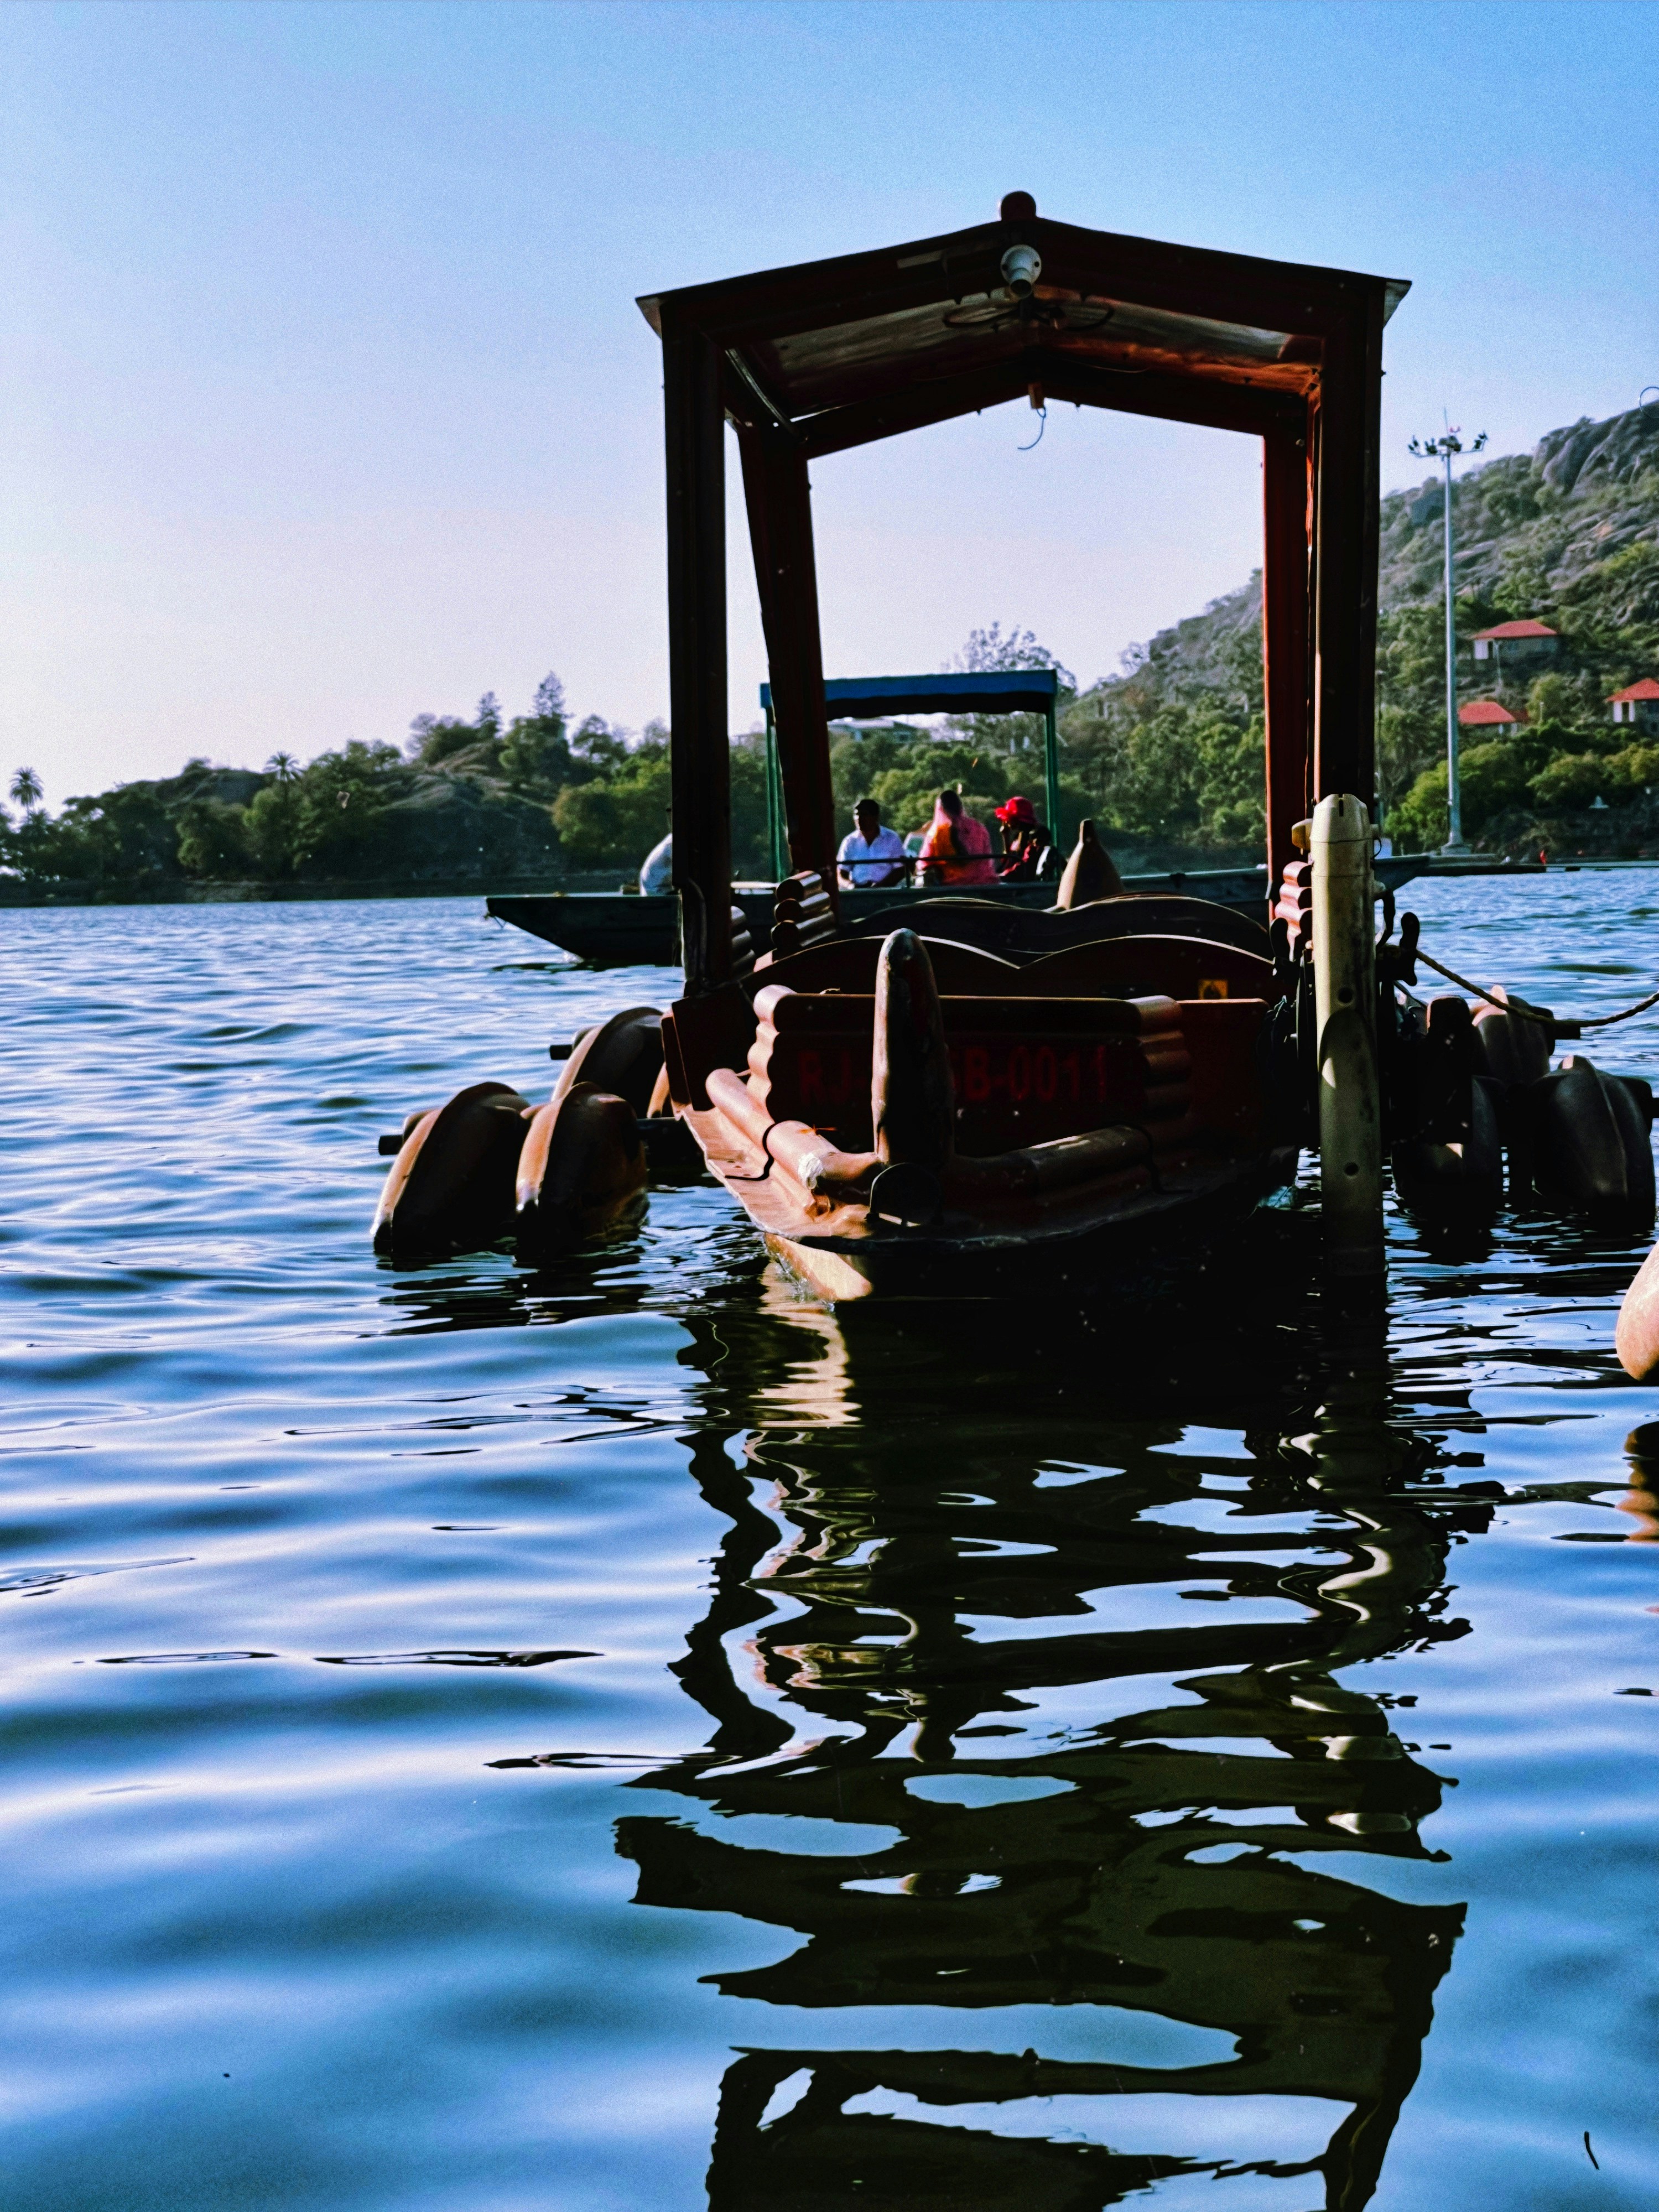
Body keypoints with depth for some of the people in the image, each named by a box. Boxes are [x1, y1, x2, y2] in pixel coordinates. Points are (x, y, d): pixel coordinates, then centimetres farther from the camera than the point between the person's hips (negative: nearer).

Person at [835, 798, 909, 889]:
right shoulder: (849, 842, 9)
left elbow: (900, 871, 3)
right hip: (857, 892, 1)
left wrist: (880, 885, -13)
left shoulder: (892, 839, 5)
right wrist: (851, 886, -15)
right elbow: (841, 874, 8)